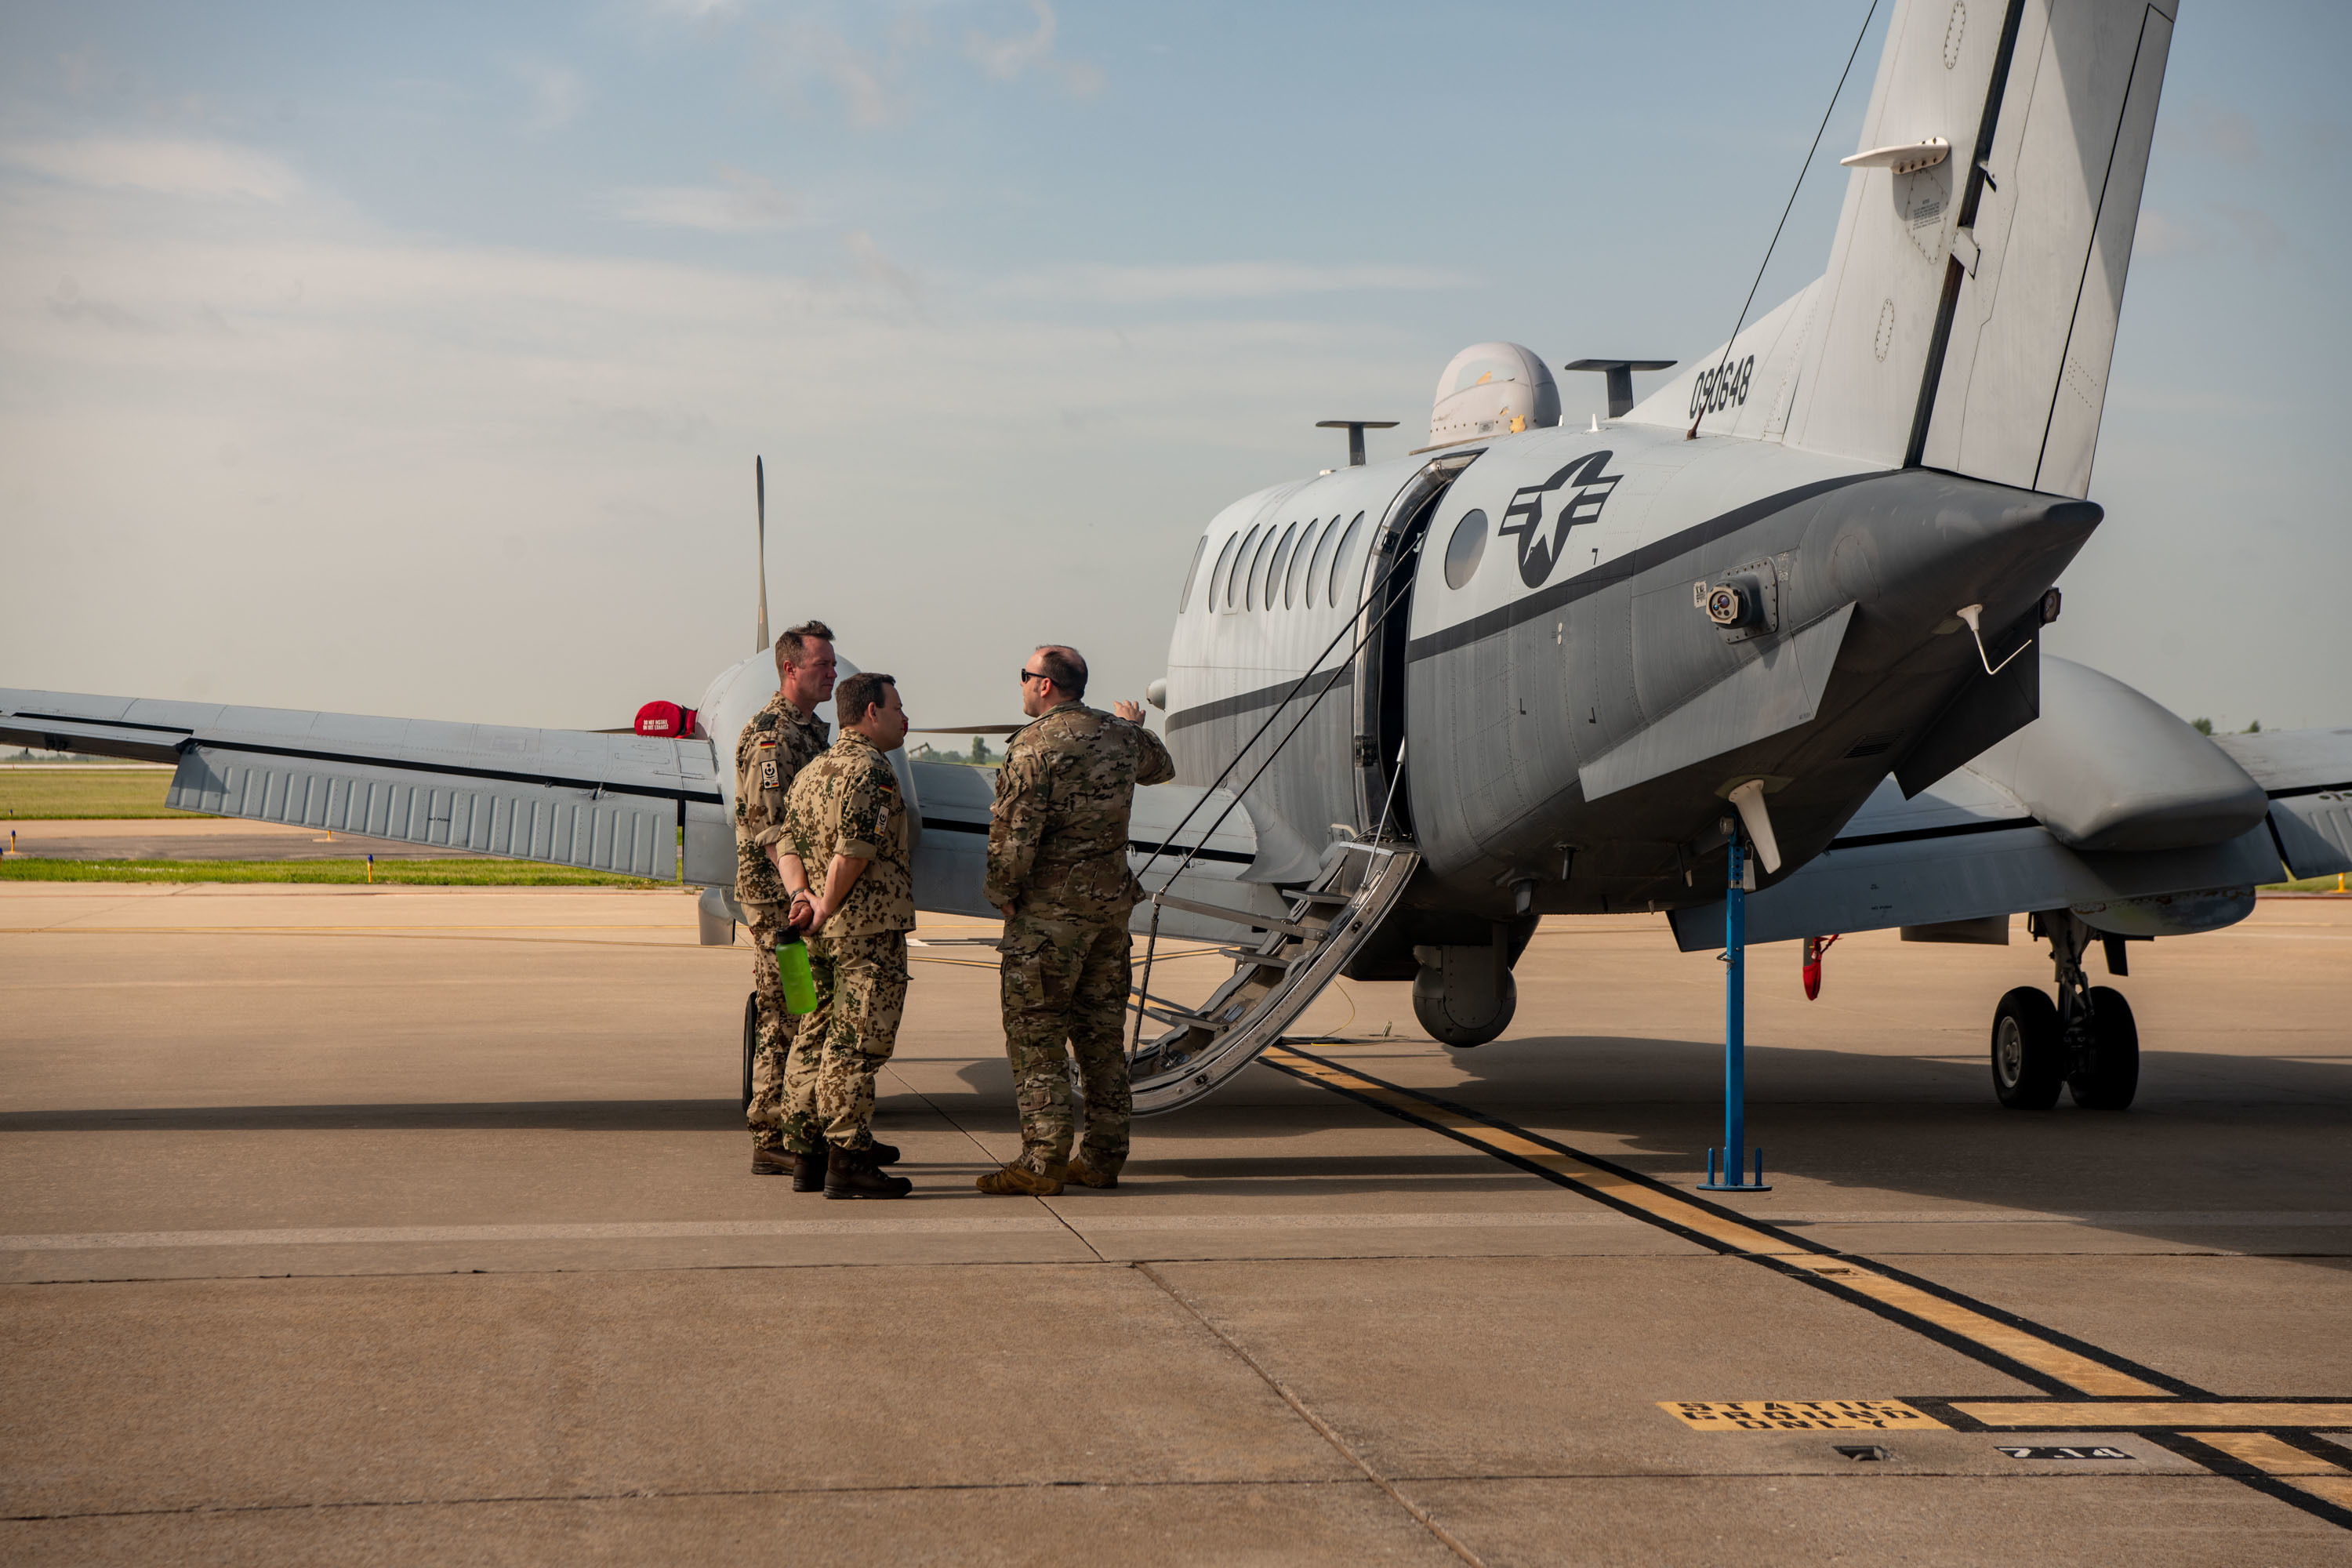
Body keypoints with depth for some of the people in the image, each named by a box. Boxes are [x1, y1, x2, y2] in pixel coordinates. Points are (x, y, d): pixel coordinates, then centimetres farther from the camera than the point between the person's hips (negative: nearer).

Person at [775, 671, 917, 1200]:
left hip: (822, 935, 9)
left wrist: (802, 895, -3)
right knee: (855, 1043, -7)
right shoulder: (869, 768, -12)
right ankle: (847, 1161, -6)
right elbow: (854, 849, -21)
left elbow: (789, 844, 11)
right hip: (868, 928, -9)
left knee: (815, 1037, 13)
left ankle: (809, 1153, 18)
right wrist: (826, 909, -13)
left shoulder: (810, 772, 18)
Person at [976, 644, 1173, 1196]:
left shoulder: (1035, 746, -15)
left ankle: (1043, 1162, -4)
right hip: (1112, 901, 7)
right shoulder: (1119, 735, 7)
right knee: (1100, 1031, 12)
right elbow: (1161, 768, 30)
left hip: (1050, 908, -7)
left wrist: (1003, 896, -4)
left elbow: (1014, 833, -19)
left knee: (1035, 1035, -2)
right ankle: (1103, 1156, 15)